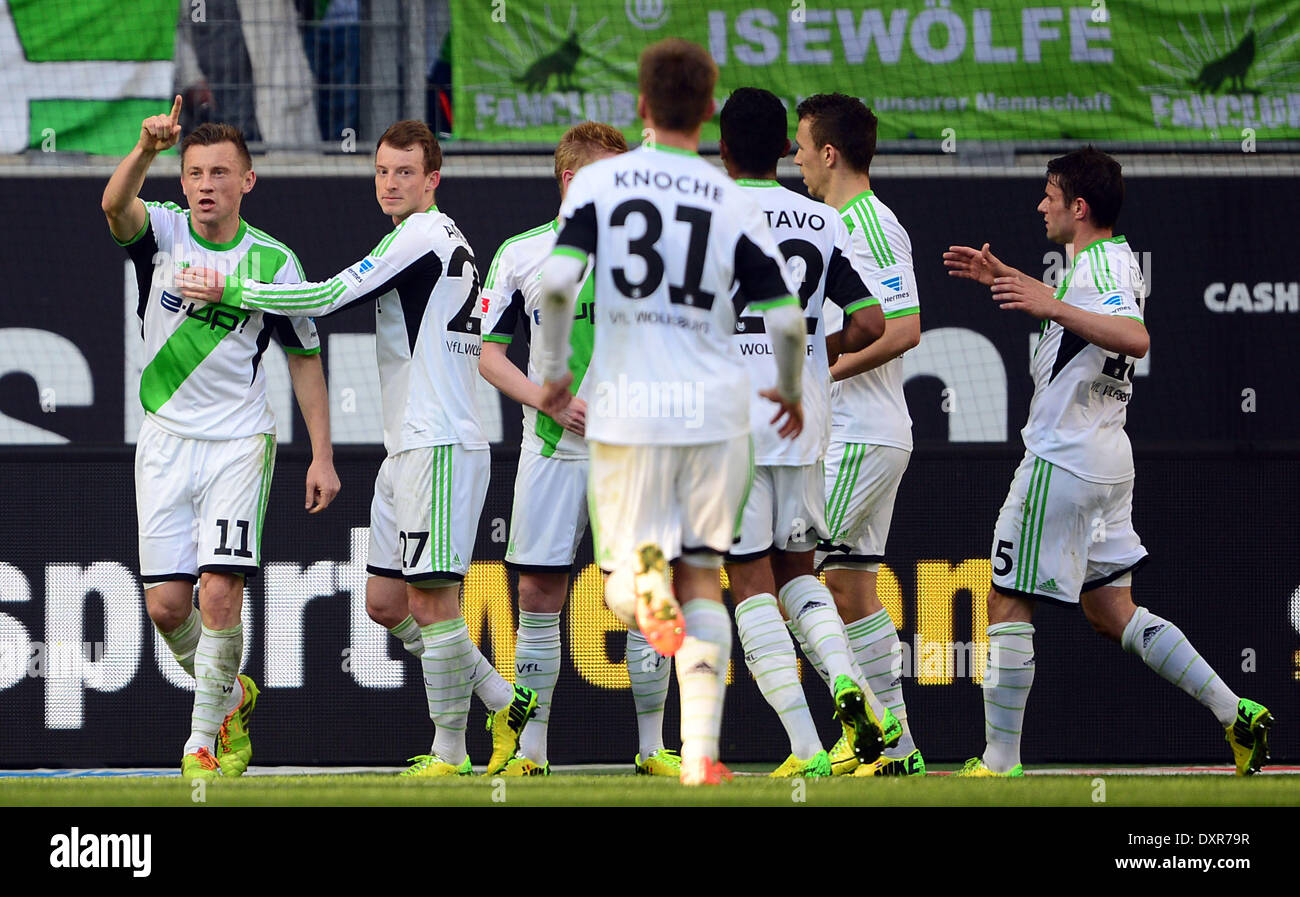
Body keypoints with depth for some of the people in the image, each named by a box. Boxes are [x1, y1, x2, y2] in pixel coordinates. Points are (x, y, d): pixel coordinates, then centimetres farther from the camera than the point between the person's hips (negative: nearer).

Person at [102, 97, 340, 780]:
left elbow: (303, 357, 6)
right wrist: (146, 150, -47)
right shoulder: (162, 233, -3)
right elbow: (115, 205, -27)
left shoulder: (272, 262, -3)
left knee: (220, 594, -15)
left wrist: (322, 456, 1)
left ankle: (204, 739, -1)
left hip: (238, 443, -2)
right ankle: (230, 695, 29)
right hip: (165, 441, 2)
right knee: (166, 604, 0)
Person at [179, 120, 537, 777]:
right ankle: (506, 704, 16)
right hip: (406, 450, 10)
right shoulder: (447, 240, 20)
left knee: (430, 598, -9)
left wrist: (232, 292, -5)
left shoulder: (423, 235, -11)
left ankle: (449, 752, -5)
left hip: (440, 447, -10)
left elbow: (329, 298, -14)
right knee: (385, 601, 10)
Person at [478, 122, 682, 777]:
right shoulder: (521, 255, 5)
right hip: (553, 449, 0)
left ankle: (652, 746, 5)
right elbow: (489, 353, 7)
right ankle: (532, 746, 8)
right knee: (538, 592, 1)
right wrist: (549, 402, -8)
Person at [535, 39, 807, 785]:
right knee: (703, 581, 11)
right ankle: (701, 754, 0)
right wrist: (791, 391, 18)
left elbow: (557, 281, -13)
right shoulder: (735, 204, 2)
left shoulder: (598, 182, 0)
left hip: (627, 408, -1)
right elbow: (785, 319, -2)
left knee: (622, 587, 10)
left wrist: (555, 369, 3)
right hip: (715, 409, 1)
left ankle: (647, 579, -29)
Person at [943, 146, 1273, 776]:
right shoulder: (1120, 260, 13)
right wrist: (1004, 277, 34)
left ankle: (999, 760, -2)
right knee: (1110, 612, 13)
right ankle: (1235, 713, 7)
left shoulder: (1095, 266, -16)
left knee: (1007, 605, -3)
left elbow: (1135, 338, -35)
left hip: (1061, 460, -10)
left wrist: (1053, 308, -39)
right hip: (1108, 459, 10)